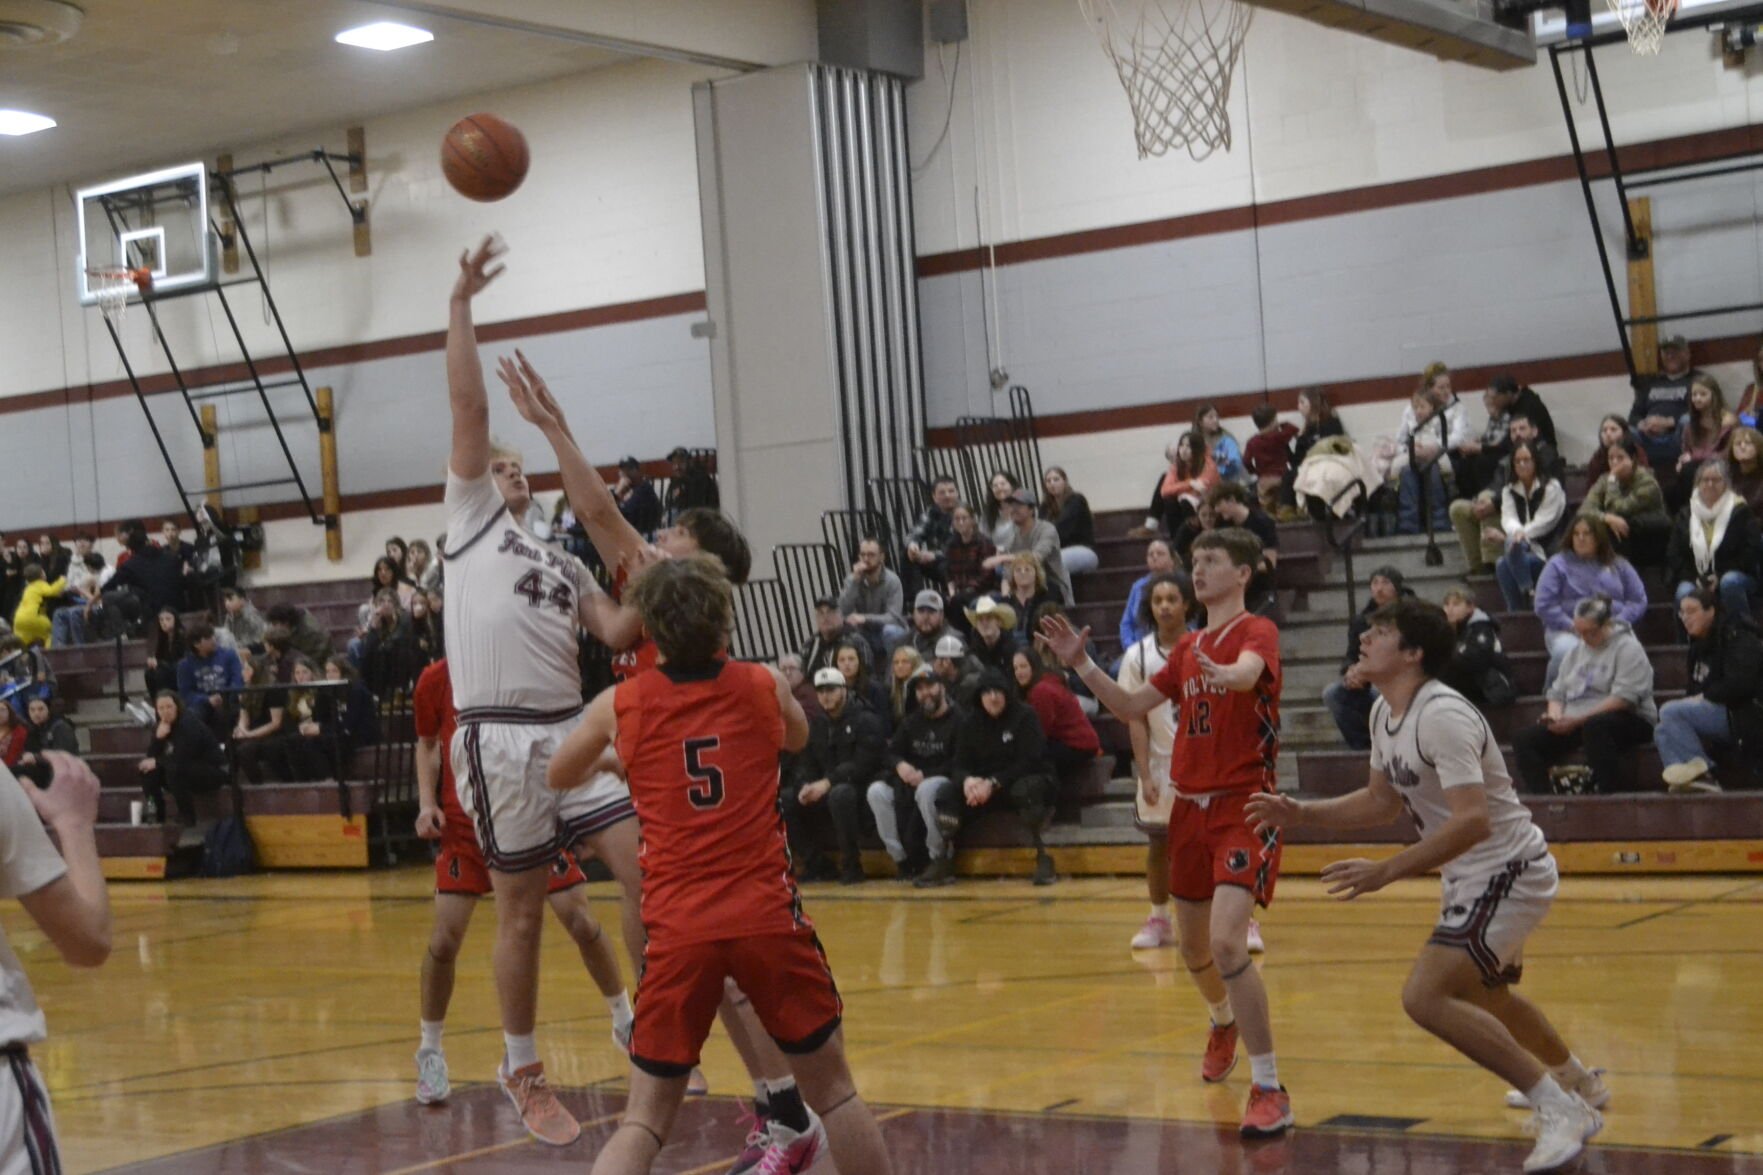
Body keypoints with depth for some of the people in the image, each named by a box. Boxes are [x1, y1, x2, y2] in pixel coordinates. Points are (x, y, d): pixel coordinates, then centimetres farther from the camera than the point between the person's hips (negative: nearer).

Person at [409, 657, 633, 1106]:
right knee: (445, 938, -6)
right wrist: (427, 803, -2)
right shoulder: (436, 679, -5)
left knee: (581, 922, -4)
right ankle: (430, 1051, 15)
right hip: (464, 820, 1)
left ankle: (625, 1022, 19)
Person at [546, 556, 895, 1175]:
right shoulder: (764, 686, 5)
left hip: (677, 931, 0)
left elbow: (559, 776, 22)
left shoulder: (620, 704, 3)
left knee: (644, 1122, 7)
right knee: (832, 1090, 16)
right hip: (768, 918, 0)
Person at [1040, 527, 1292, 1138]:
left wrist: (1228, 674, -56)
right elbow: (1130, 707, 15)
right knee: (1193, 948, 18)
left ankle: (1269, 1089, -14)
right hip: (1190, 807, 7)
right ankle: (1224, 1022, 50)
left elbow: (1249, 671, -33)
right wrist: (1081, 664, 2)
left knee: (1227, 943, -22)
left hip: (1243, 806, -7)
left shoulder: (1256, 631, -10)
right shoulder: (1188, 647, 12)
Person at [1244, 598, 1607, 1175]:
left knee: (1426, 996, -21)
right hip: (1478, 875, 10)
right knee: (1481, 992, 30)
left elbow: (1474, 821, -34)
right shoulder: (1385, 713, 4)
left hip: (1508, 872, -10)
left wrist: (1386, 872, -36)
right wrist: (1301, 814, 6)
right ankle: (1579, 1082, 52)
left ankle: (1557, 1108, -15)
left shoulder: (1442, 715, -26)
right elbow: (1382, 802, 17)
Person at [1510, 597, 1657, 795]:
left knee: (1594, 727, -42)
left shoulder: (1627, 648, -4)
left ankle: (1606, 793, -37)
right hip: (1574, 725, 7)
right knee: (1523, 739, -14)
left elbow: (1624, 699, -16)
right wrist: (1555, 715, -7)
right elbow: (1557, 693, 18)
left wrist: (1578, 720, -21)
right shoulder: (1575, 653, 19)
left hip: (1627, 721, -7)